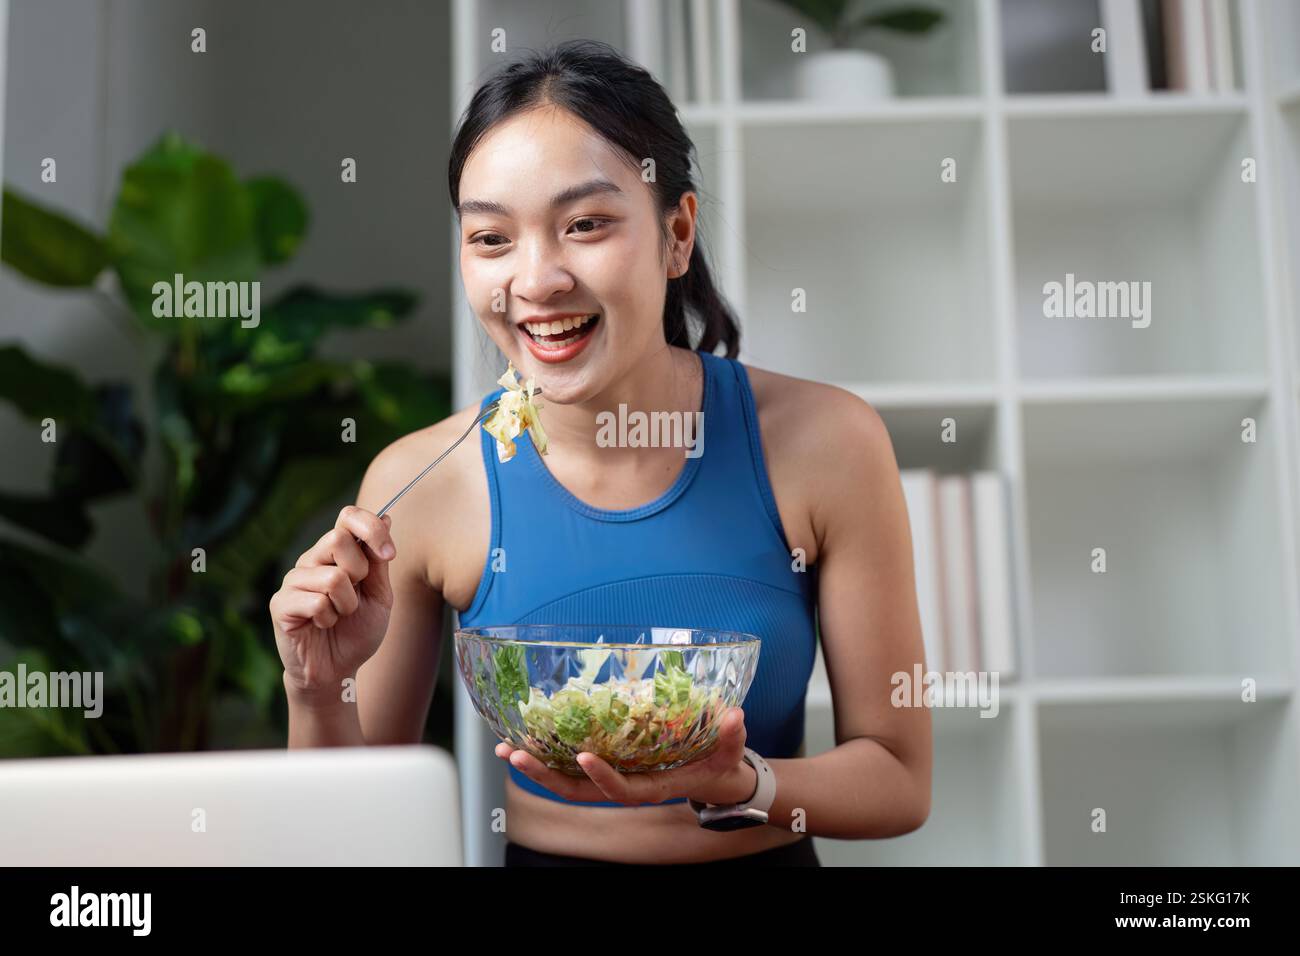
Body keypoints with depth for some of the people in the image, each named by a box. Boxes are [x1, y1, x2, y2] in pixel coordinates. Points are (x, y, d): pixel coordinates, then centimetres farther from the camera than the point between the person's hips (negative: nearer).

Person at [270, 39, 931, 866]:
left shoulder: (825, 442, -12)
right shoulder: (419, 485, -10)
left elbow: (899, 783, -6)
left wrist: (734, 785, -23)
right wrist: (318, 696, -19)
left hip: (763, 856, 0)